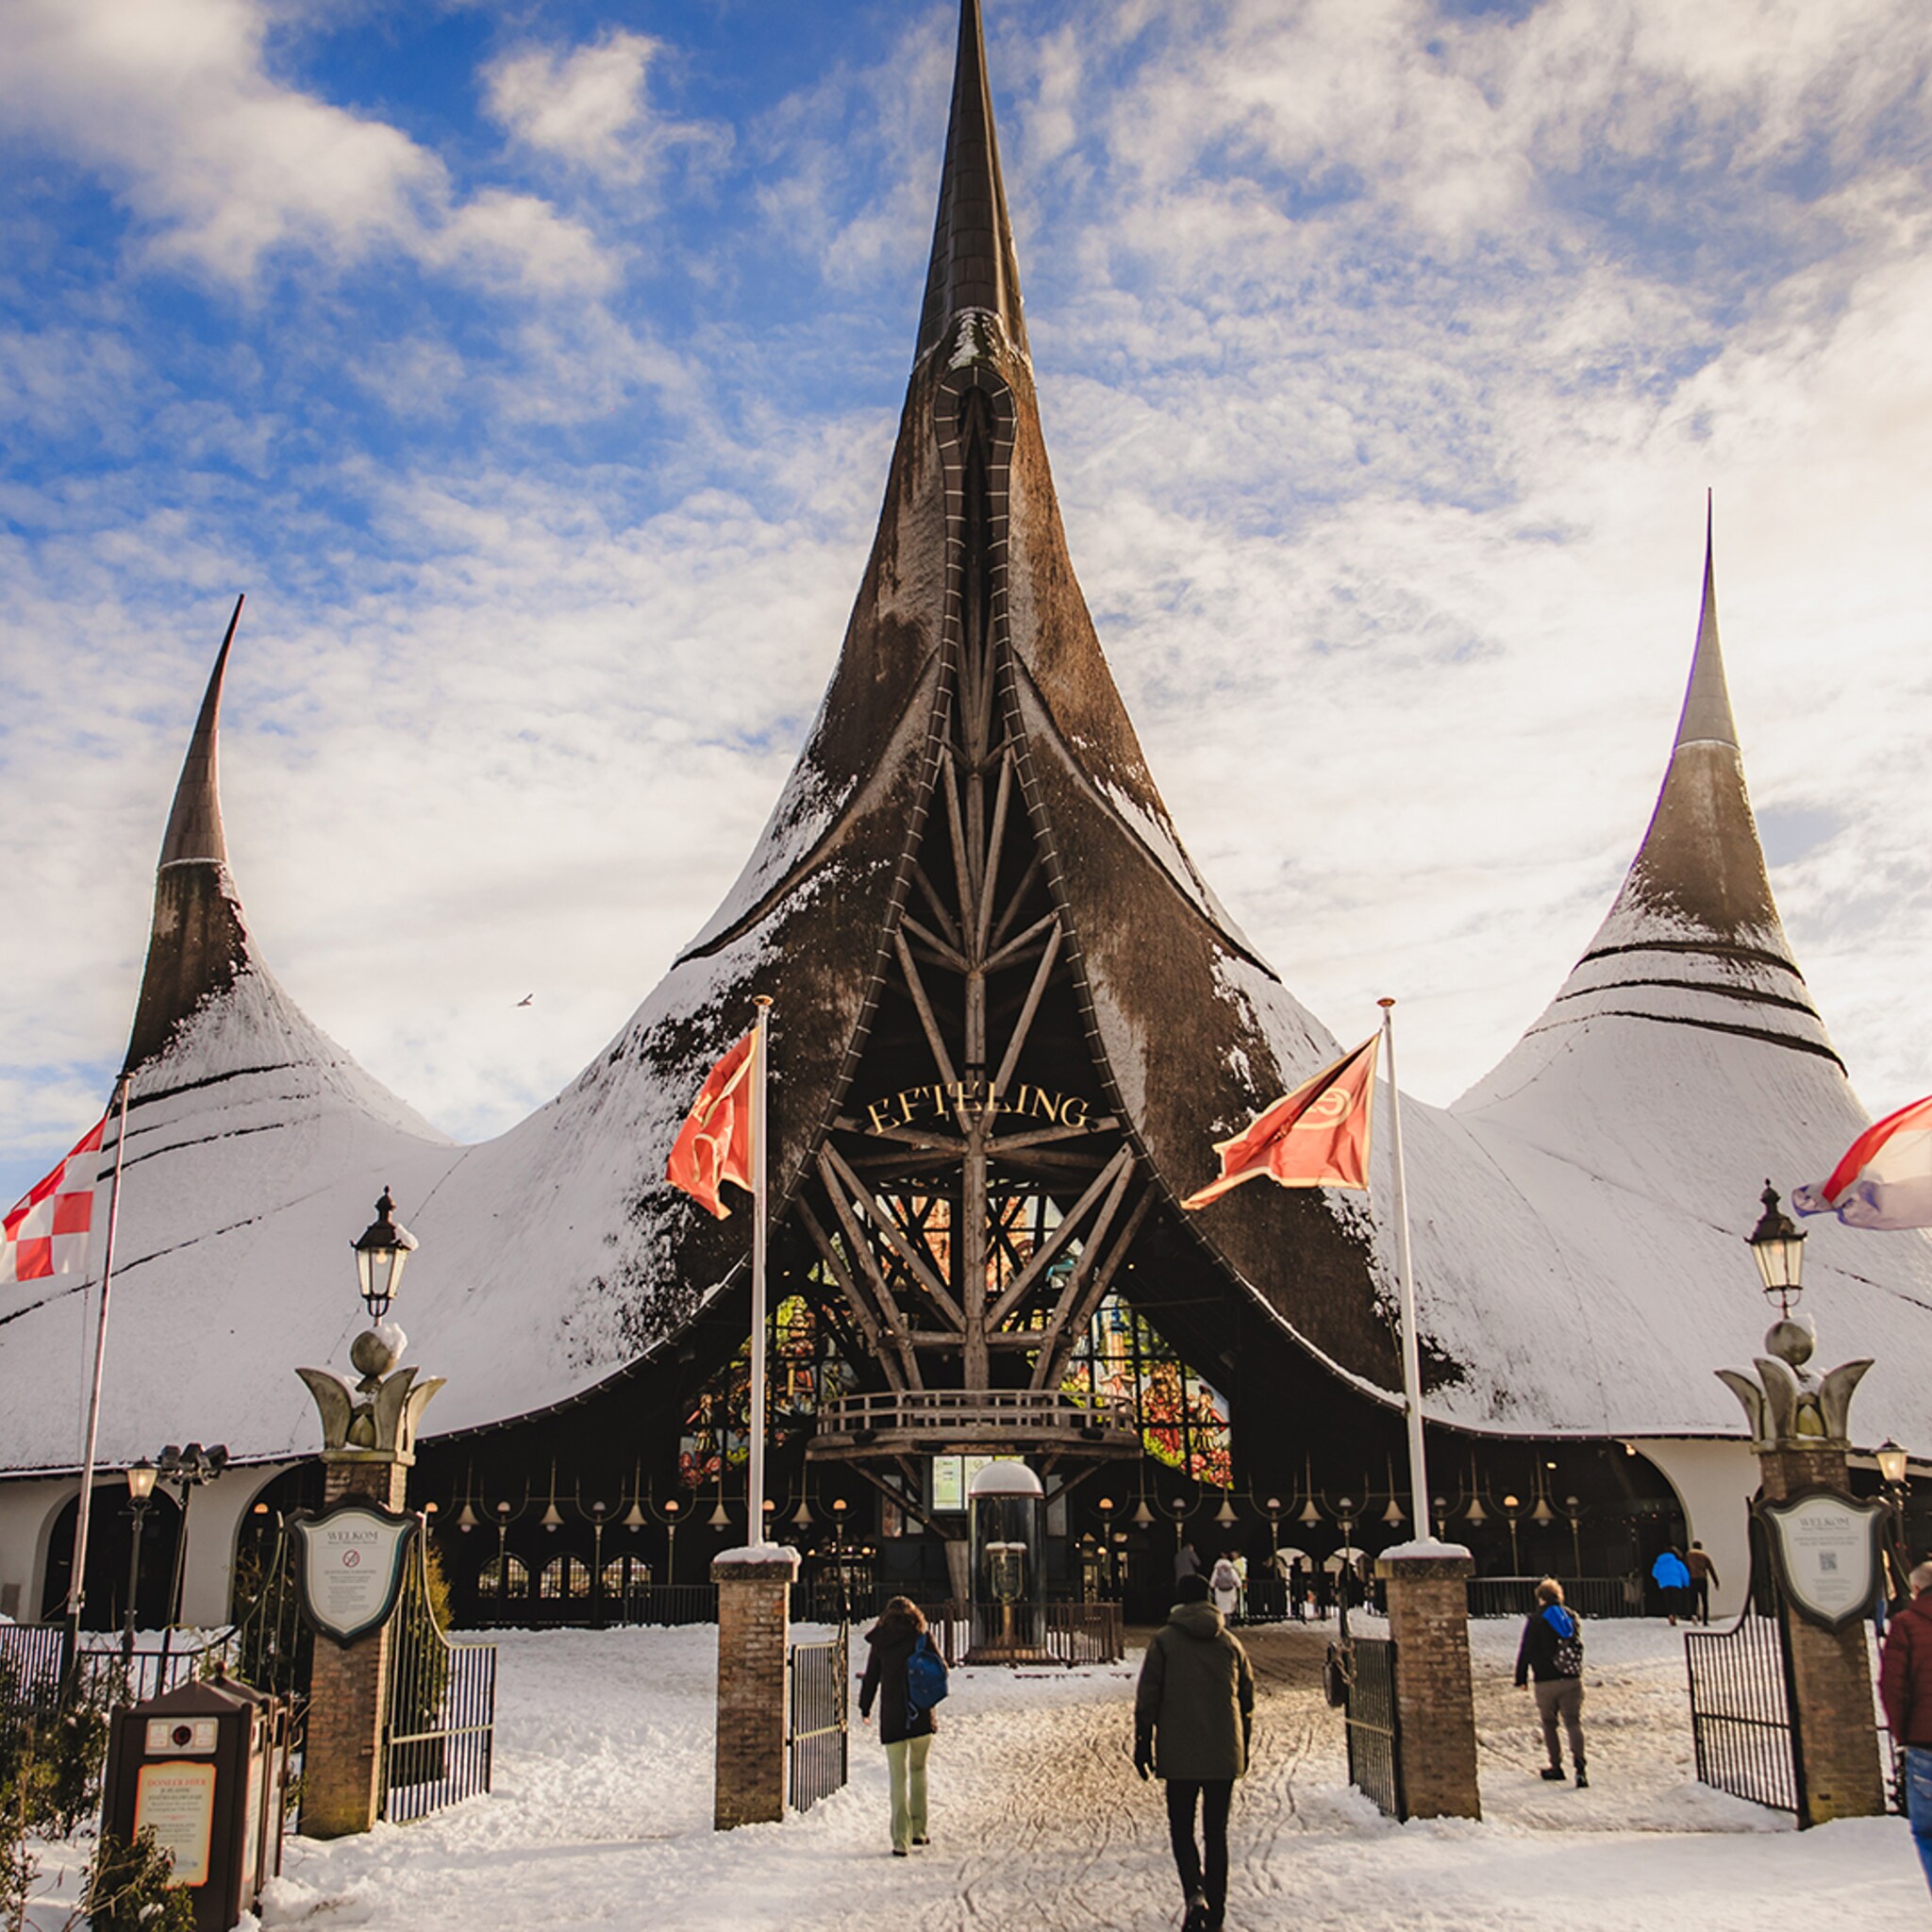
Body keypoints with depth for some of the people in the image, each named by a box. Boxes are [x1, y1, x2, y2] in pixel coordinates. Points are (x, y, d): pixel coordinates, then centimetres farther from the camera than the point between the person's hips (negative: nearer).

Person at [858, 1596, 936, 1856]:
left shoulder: (878, 1643, 4)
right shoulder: (920, 1639, -2)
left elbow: (871, 1678, 7)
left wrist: (865, 1708, 19)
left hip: (891, 1718, 0)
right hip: (920, 1716, 0)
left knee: (898, 1779, 3)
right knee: (918, 1770, 18)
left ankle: (902, 1840, -4)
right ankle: (918, 1830, 18)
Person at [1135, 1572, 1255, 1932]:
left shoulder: (1164, 1641, -3)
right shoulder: (1230, 1642, 6)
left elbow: (1148, 1696, -6)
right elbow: (1247, 1697, 11)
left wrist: (1143, 1744, 1)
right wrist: (1244, 1747, 21)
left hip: (1180, 1754, -2)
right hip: (1224, 1754, 3)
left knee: (1181, 1827, 8)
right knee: (1216, 1831, 11)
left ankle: (1195, 1892, -15)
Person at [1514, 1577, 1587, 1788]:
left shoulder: (1535, 1619, -5)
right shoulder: (1571, 1616, 7)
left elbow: (1525, 1651, -4)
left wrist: (1521, 1678, 5)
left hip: (1546, 1682, -3)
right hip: (1573, 1679, 3)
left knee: (1549, 1723, 12)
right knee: (1574, 1722, 0)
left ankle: (1556, 1767, 14)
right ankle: (1579, 1765, -18)